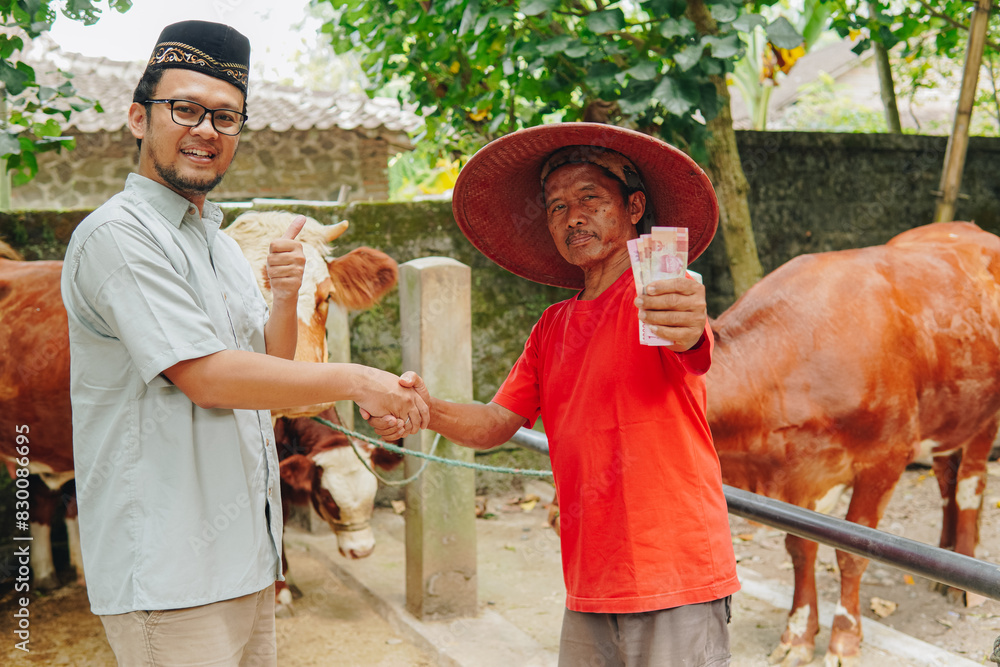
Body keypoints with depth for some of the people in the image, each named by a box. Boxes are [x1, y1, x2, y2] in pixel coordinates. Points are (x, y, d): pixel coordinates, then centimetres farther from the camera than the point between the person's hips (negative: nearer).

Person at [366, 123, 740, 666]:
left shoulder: (666, 294, -7)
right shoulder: (551, 328, 13)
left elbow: (695, 345, -29)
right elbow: (497, 425, 12)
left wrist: (686, 329, -53)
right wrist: (428, 410, -8)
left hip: (676, 583, -5)